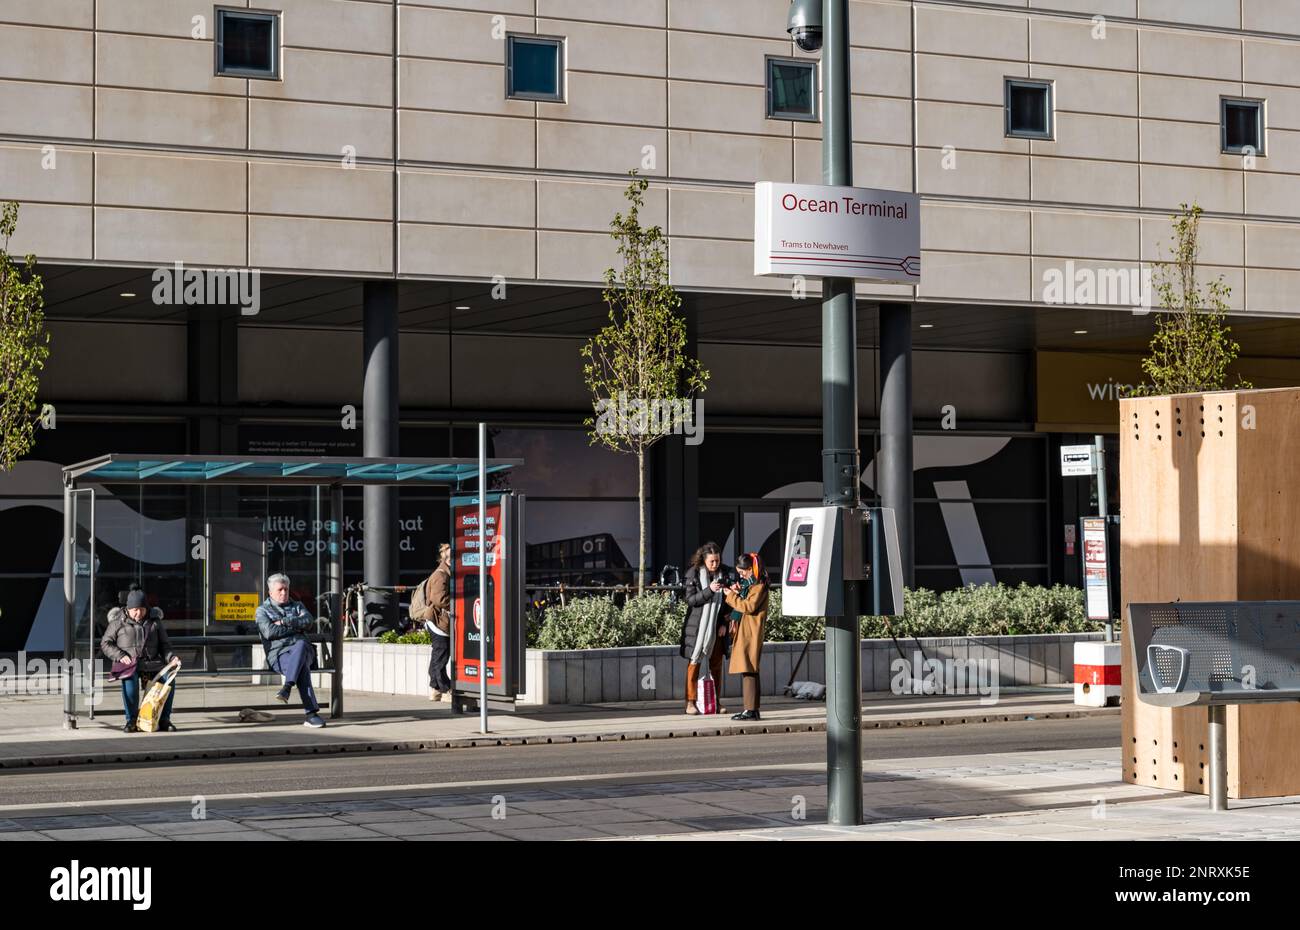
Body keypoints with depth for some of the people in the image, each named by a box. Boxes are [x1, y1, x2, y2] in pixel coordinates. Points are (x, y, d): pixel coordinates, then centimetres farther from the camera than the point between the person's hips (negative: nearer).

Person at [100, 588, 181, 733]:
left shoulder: (154, 622, 16)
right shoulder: (118, 622, 8)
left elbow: (164, 645, 19)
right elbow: (105, 644, 7)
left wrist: (171, 658, -2)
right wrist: (120, 656, -10)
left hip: (151, 662, 3)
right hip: (128, 663, -3)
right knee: (130, 679, -37)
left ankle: (164, 720, -14)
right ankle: (131, 720, -24)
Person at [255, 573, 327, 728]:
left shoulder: (297, 606, 26)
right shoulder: (263, 610, 17)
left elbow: (309, 621, 3)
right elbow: (269, 632, -3)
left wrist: (284, 622, -2)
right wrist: (295, 628, 1)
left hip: (301, 649, 2)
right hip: (278, 653, -2)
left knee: (301, 644, -39)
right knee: (302, 668, -36)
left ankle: (287, 687, -47)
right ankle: (311, 714, -46)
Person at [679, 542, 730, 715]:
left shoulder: (724, 573, 3)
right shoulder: (694, 574, -7)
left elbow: (727, 601, 9)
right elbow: (690, 600, -11)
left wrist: (725, 623, 1)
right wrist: (709, 590, -24)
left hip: (717, 626, 3)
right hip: (698, 625, -3)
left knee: (716, 664, 5)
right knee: (694, 662, -1)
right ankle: (690, 702, 2)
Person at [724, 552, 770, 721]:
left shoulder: (759, 586, -11)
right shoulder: (750, 584, 19)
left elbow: (749, 606, -18)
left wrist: (732, 596, -10)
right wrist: (737, 593, 10)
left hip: (751, 633, -10)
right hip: (743, 632, 10)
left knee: (748, 671, -12)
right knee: (746, 671, 10)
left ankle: (751, 710, -13)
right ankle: (750, 709, 12)